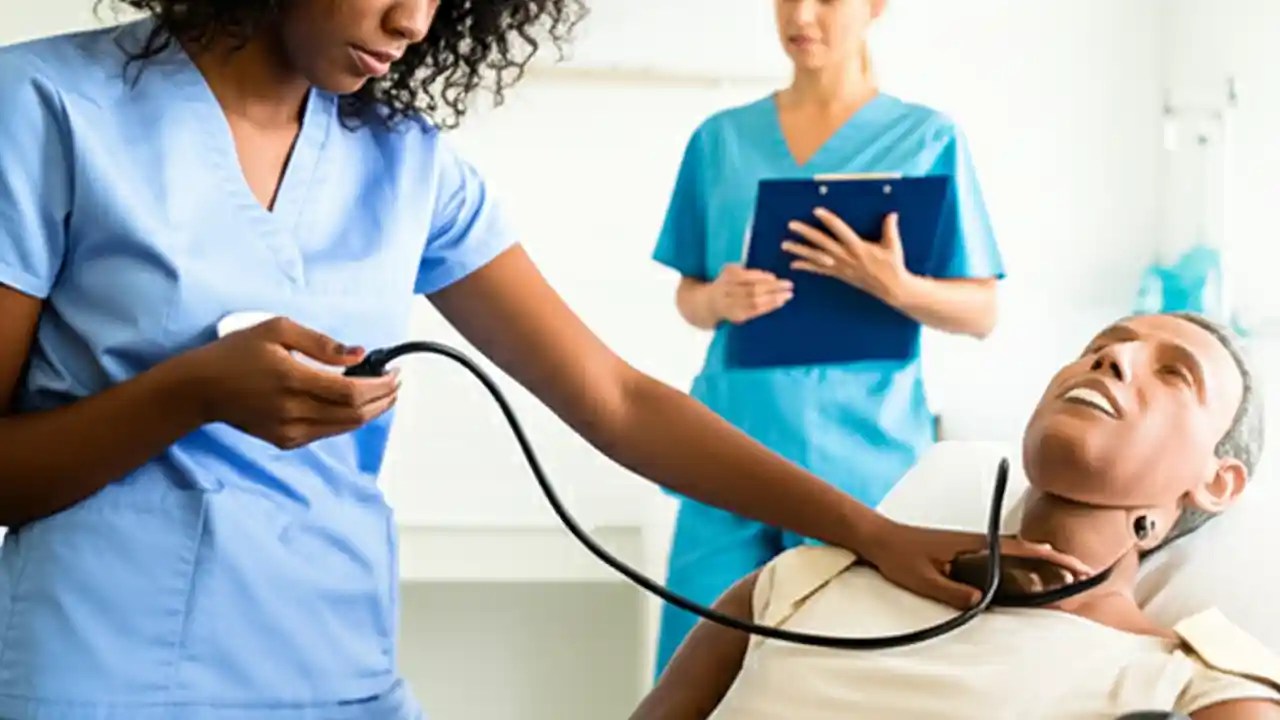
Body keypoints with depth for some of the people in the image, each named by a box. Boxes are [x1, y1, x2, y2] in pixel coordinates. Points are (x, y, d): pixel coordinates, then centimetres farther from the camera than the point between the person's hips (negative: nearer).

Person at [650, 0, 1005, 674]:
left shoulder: (928, 140, 2)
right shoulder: (721, 139, 11)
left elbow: (981, 313, 1)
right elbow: (687, 296, 15)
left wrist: (895, 287, -18)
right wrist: (717, 300, -8)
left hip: (862, 453, -2)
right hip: (733, 446, 2)